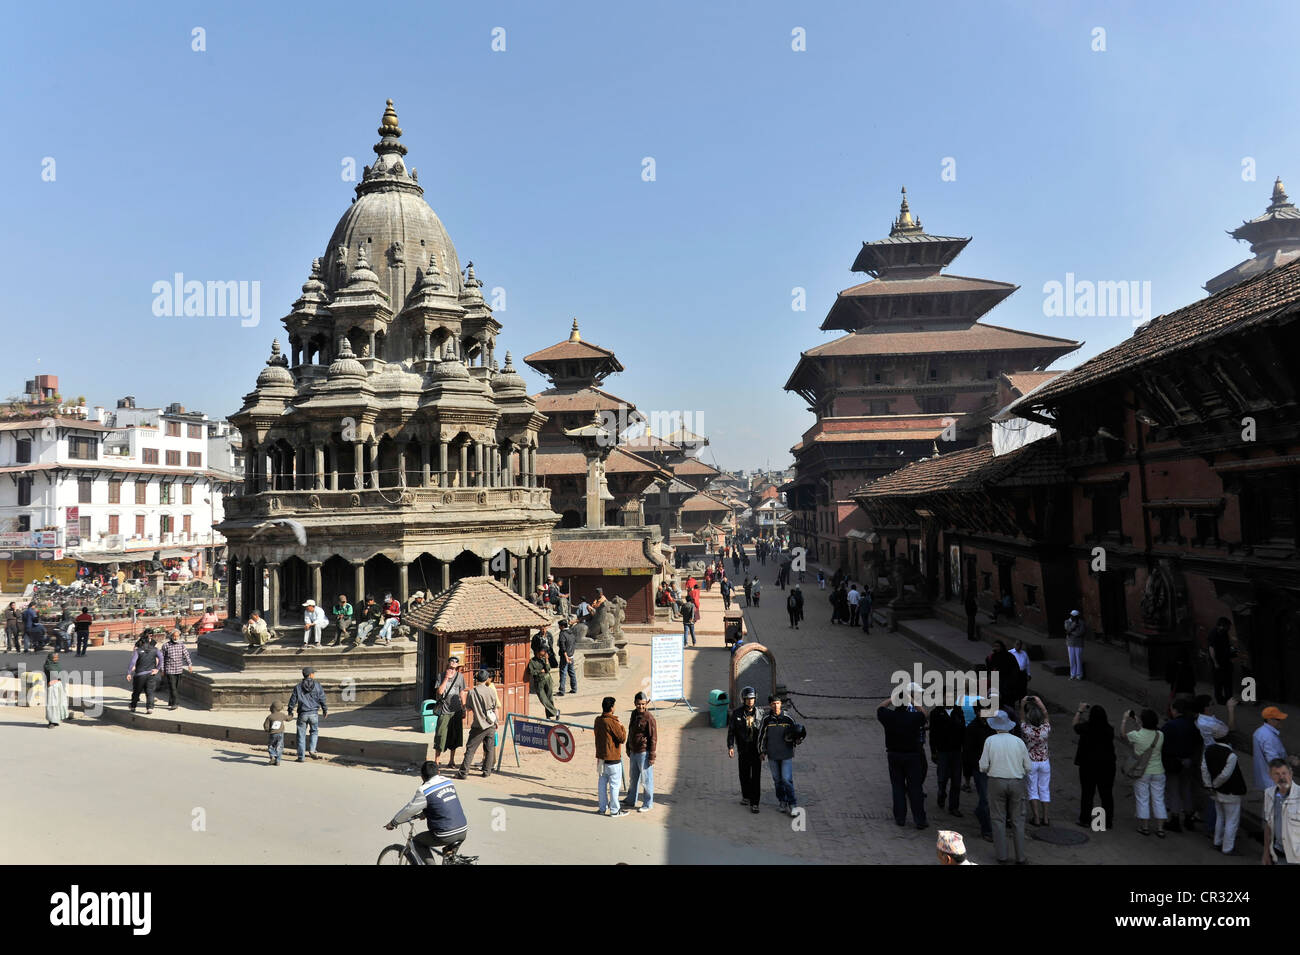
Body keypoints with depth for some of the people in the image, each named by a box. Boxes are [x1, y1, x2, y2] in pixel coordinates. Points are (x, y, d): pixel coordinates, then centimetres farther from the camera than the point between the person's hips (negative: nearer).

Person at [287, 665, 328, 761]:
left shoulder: (298, 687, 2)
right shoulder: (318, 686, 0)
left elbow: (293, 700, 3)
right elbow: (322, 699, 2)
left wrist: (290, 712, 14)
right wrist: (325, 710, 15)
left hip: (302, 714, 0)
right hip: (314, 713, 0)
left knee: (301, 735, 8)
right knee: (314, 732, 18)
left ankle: (301, 757, 10)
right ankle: (312, 750, 0)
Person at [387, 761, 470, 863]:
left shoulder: (424, 791, -7)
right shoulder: (448, 782, 11)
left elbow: (408, 810, 1)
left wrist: (393, 823, 17)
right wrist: (424, 813, 40)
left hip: (446, 836, -6)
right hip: (463, 832, 6)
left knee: (418, 841, 18)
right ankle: (450, 852, 18)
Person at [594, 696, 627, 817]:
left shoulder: (598, 720, 2)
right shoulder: (612, 722, -20)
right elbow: (622, 738, -17)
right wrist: (622, 727, -1)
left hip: (601, 757, 7)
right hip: (613, 758, -7)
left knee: (602, 783, 15)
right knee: (614, 785, 3)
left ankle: (602, 808, 22)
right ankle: (614, 810, 9)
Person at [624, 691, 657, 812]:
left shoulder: (649, 717, -18)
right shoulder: (634, 714, 5)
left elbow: (653, 738, -15)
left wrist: (652, 756, -15)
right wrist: (628, 748, 20)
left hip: (644, 752, -8)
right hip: (633, 752, 8)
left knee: (646, 779, 4)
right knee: (632, 778, 20)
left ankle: (648, 804, 18)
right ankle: (631, 801, 36)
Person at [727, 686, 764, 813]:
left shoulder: (759, 713, 0)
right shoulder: (736, 713, -3)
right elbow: (731, 730, -1)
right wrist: (730, 746, -9)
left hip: (756, 749, 0)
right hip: (743, 749, 0)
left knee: (756, 776, -4)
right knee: (744, 775, 11)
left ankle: (754, 803, -2)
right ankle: (746, 796, 31)